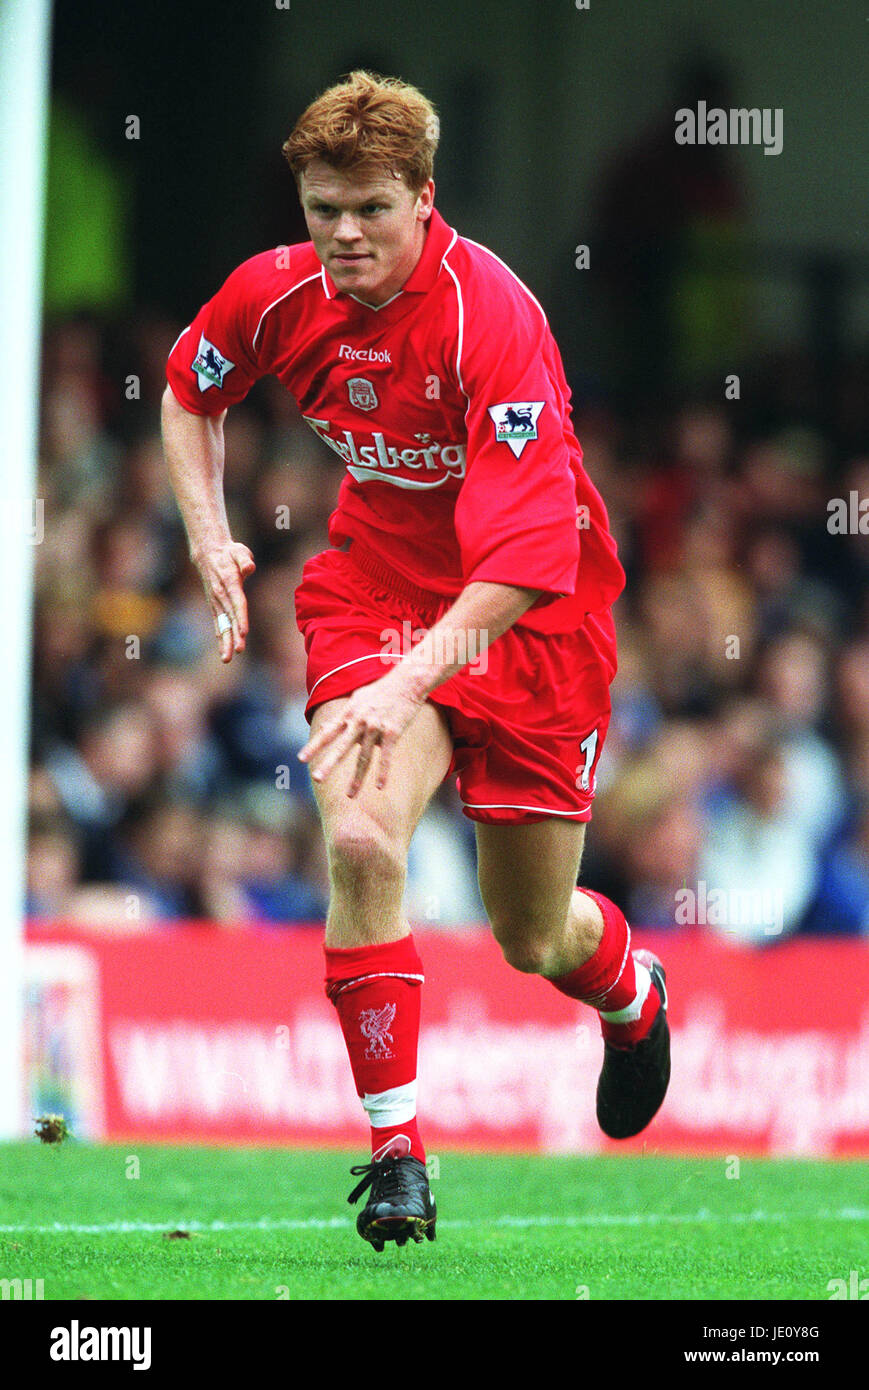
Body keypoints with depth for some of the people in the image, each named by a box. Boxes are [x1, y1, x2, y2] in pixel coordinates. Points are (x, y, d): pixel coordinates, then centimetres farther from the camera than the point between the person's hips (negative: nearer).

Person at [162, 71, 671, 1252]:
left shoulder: (491, 317, -29)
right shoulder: (278, 294, -13)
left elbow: (526, 558, -35)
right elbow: (190, 391, 13)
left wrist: (411, 681, -45)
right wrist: (209, 536, 0)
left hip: (531, 615, -3)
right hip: (377, 585, 3)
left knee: (533, 938, 9)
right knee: (361, 842, -24)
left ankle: (633, 990, 47)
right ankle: (395, 1149, -14)